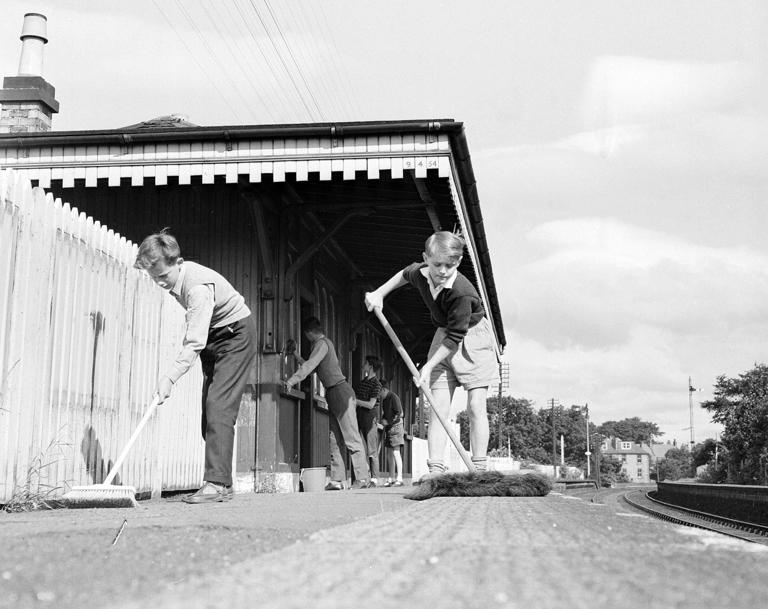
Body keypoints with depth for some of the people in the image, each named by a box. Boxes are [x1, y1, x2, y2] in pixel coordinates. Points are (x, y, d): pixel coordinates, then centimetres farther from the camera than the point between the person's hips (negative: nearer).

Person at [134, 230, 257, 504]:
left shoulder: (199, 286, -32)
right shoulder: (176, 277, -4)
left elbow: (194, 343, -37)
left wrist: (170, 376, -41)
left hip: (235, 335, -9)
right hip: (213, 337, 9)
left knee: (219, 408, -19)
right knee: (209, 410, 3)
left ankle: (217, 483, -20)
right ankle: (220, 483, 5)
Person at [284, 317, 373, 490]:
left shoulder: (322, 344, -9)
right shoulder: (325, 343, 20)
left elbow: (309, 366, -21)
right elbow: (312, 367, 28)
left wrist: (291, 381, -23)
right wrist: (296, 357, 32)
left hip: (340, 391, -10)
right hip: (333, 394, 10)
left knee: (351, 437, -9)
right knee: (335, 439, 4)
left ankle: (363, 478, -8)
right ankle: (337, 480, 3)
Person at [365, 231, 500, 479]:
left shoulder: (461, 292, -34)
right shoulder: (420, 273, -15)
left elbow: (455, 337, -28)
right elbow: (403, 275, 13)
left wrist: (428, 366, -26)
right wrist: (379, 293, 8)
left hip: (472, 338, -6)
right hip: (444, 338, 6)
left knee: (476, 406, -10)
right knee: (437, 408, -4)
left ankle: (480, 470, -6)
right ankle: (435, 472, -8)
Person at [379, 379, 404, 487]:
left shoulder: (393, 397, -10)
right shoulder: (384, 399, 16)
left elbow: (399, 414, -15)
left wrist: (387, 422, -14)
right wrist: (382, 420, 6)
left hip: (395, 426, -9)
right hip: (388, 428, 9)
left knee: (396, 452, -12)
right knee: (389, 454, 7)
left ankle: (399, 479, -13)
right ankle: (390, 479, 9)